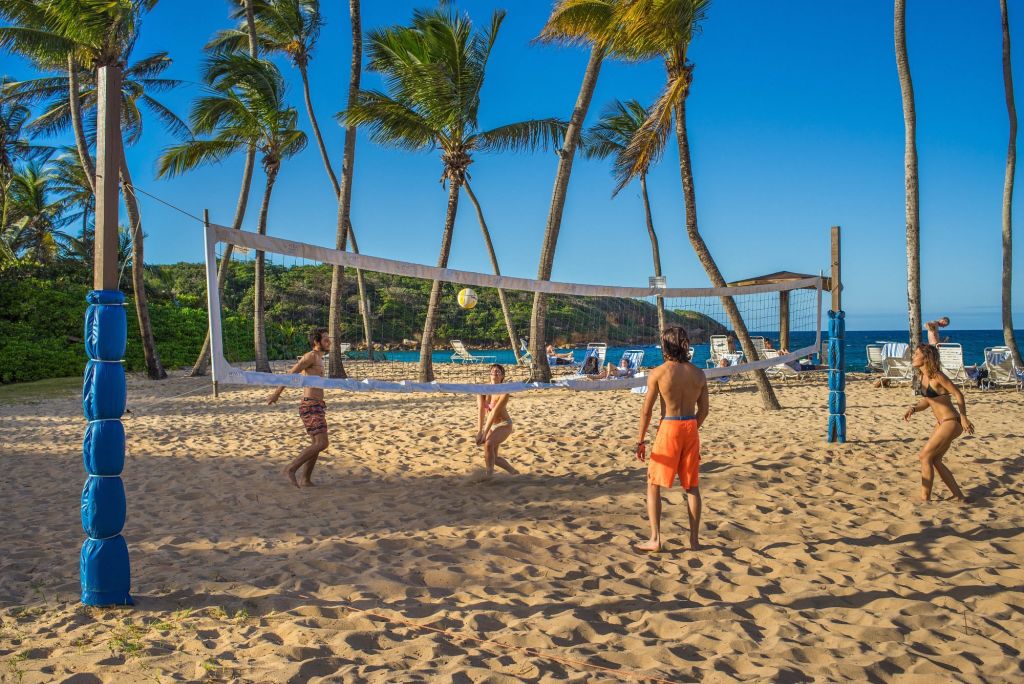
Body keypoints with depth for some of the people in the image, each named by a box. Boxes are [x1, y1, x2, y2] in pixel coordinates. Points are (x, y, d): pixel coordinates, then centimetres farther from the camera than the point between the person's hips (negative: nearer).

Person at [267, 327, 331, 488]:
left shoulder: (317, 358, 19)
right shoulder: (311, 356, -10)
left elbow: (292, 374, 25)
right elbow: (291, 373, -14)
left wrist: (277, 392, 26)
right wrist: (277, 394, -13)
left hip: (316, 406, 10)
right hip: (311, 407, -10)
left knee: (316, 445, 11)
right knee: (322, 443, -13)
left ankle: (305, 480, 17)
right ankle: (291, 468, -4)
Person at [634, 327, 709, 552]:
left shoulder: (658, 373, -10)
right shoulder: (698, 373, 3)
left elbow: (646, 410, -8)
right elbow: (703, 410, 9)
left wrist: (640, 440, -1)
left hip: (669, 428, -4)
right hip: (691, 428, 4)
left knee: (653, 485, 7)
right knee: (692, 486, 14)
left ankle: (655, 539, 3)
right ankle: (694, 539, 19)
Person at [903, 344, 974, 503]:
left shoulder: (937, 376, -17)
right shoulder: (923, 376, 8)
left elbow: (958, 394, -15)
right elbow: (927, 401, 16)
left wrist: (964, 418, -17)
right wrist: (913, 409, -2)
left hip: (951, 422, -9)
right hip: (941, 423, 9)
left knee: (924, 456, -8)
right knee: (934, 460, 12)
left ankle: (925, 498, 0)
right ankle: (958, 497, 20)